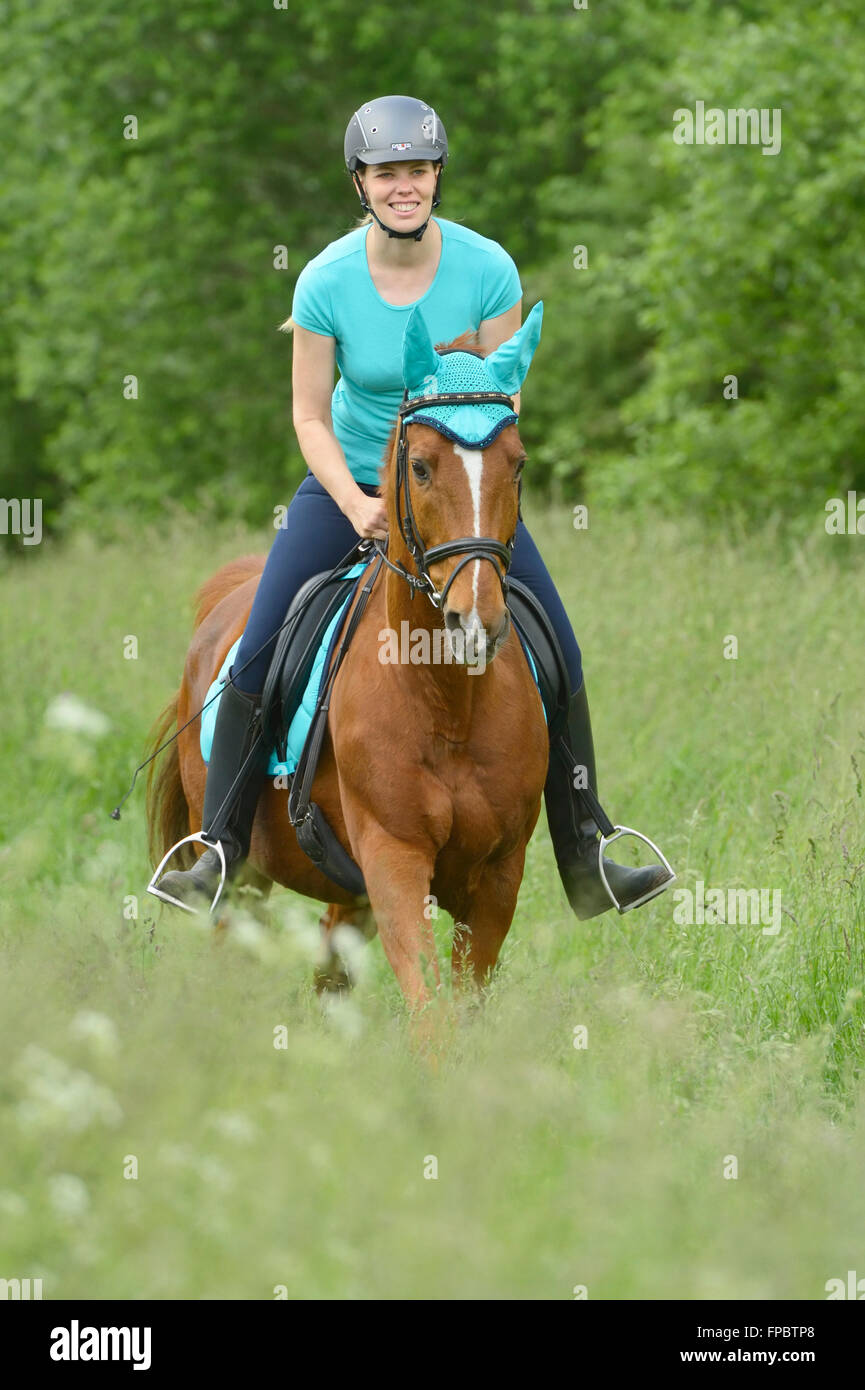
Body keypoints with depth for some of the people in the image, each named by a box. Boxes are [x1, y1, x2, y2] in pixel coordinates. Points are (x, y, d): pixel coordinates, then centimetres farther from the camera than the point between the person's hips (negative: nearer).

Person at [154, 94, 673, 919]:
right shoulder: (326, 281, -16)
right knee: (258, 650, -13)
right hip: (350, 477, -1)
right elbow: (310, 415, -9)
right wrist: (356, 506, -23)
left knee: (557, 653, -7)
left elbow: (505, 398, -9)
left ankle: (584, 860, 3)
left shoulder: (487, 269, -16)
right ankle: (220, 849, -3)